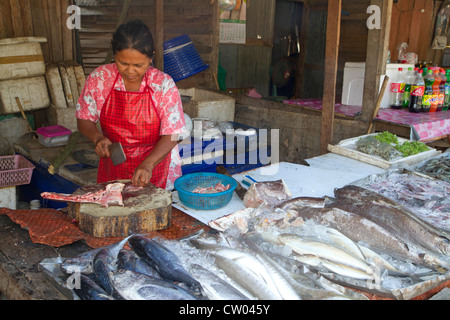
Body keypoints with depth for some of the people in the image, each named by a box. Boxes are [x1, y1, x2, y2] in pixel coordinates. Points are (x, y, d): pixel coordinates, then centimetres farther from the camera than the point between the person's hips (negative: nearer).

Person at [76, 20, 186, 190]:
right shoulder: (99, 79, -4)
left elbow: (171, 134, -11)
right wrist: (98, 138, -14)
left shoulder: (164, 84, -9)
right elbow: (84, 120, 7)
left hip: (156, 163, -1)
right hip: (113, 168, 2)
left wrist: (148, 164, -25)